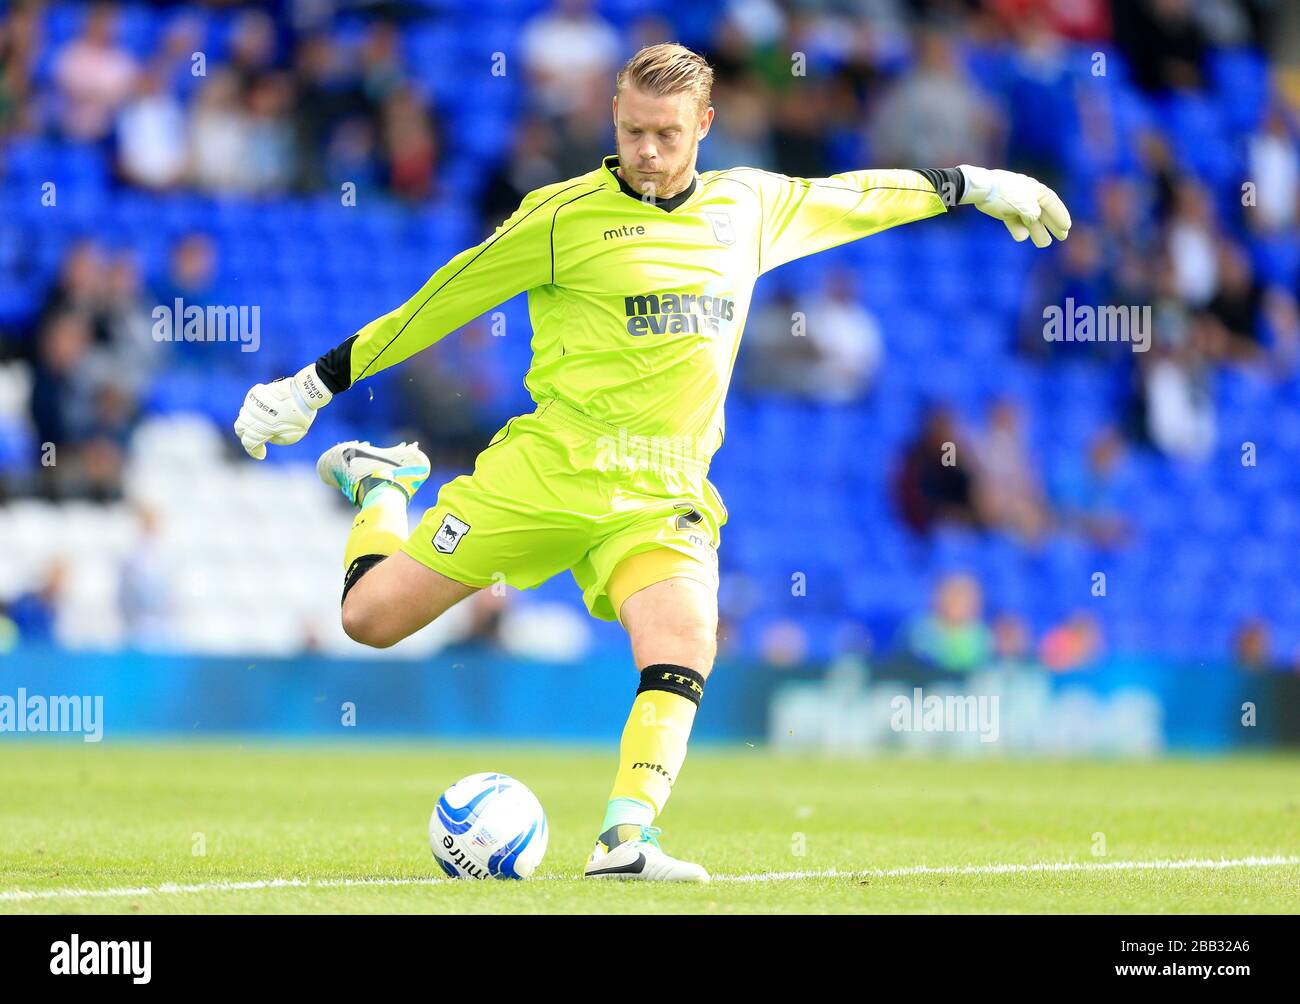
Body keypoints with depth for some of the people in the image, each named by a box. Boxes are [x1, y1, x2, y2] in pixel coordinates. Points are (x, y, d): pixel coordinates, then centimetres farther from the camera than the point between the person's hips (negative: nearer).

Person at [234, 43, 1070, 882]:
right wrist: (314, 386, 5)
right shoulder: (563, 215, -3)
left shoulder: (749, 206, 11)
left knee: (684, 647, -25)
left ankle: (625, 840, -24)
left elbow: (850, 197, 29)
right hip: (547, 467, -2)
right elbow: (444, 299, 3)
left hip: (662, 495, 2)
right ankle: (379, 488, 28)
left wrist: (971, 184, 36)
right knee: (372, 617, -4)